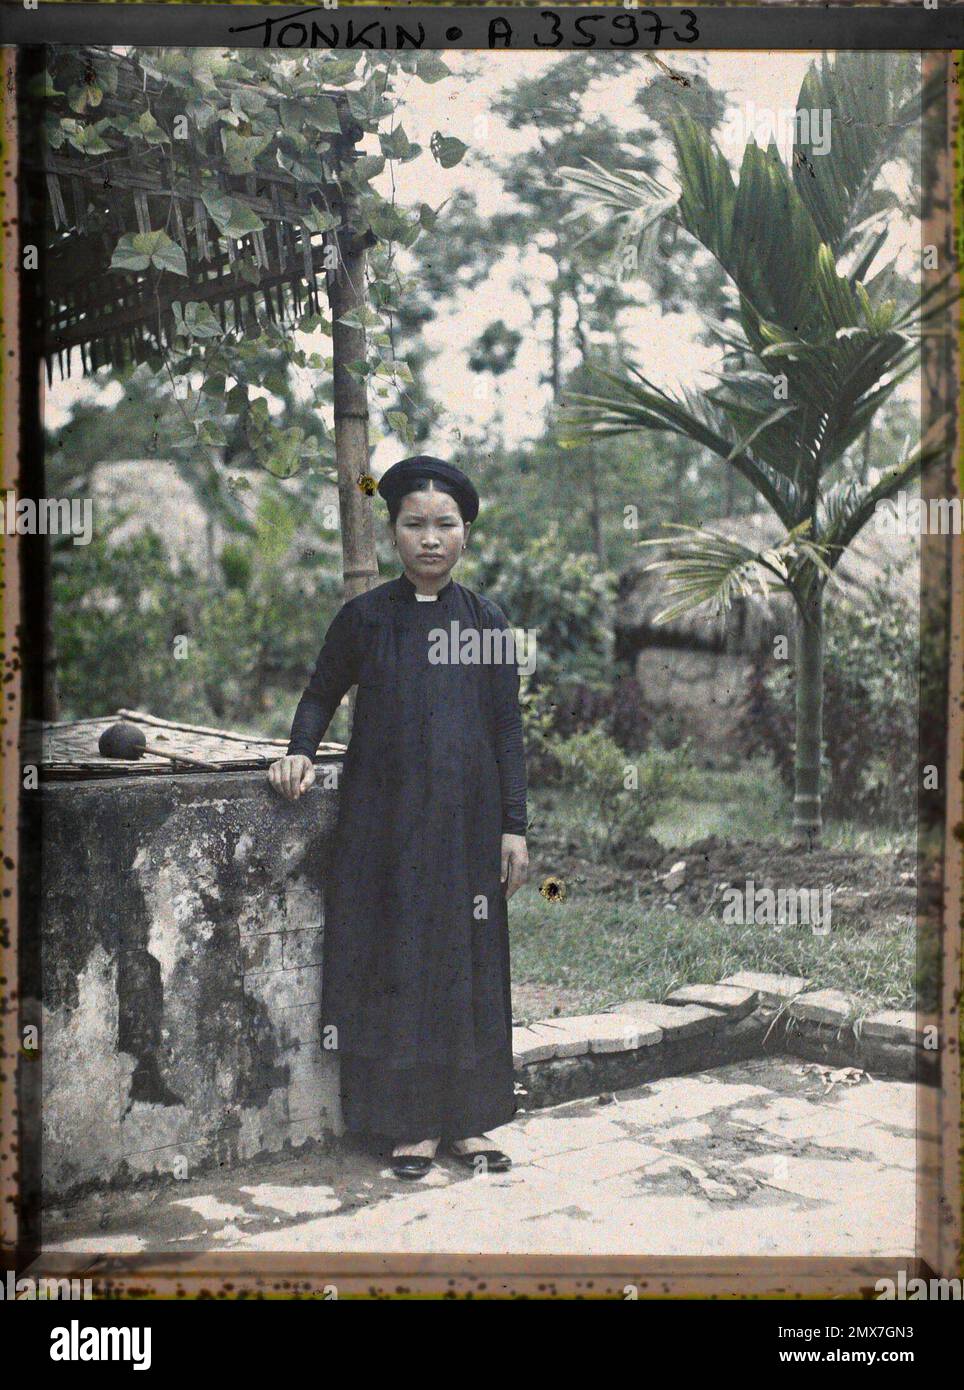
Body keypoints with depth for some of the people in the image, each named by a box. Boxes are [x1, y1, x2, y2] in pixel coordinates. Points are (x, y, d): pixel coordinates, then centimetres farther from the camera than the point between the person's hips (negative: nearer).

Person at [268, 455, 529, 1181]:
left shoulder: (486, 621, 3)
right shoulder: (365, 617, 1)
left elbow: (508, 730, 3)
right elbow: (321, 694, 13)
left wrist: (515, 827, -1)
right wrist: (300, 753, -6)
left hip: (467, 820, 1)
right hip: (387, 819, -1)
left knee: (470, 958, 5)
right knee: (399, 956, 2)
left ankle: (470, 1119, 16)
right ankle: (416, 1122, 12)